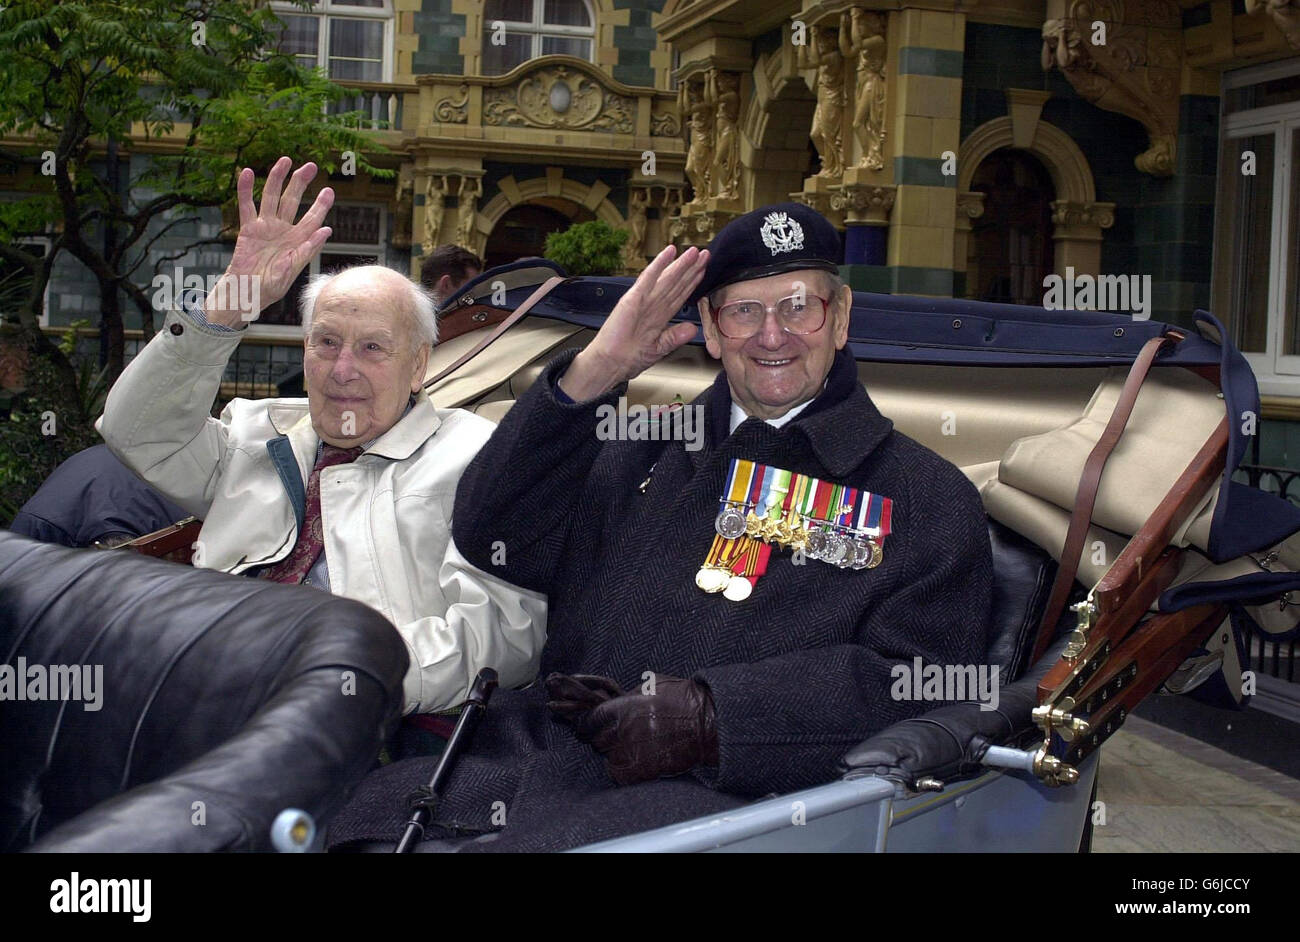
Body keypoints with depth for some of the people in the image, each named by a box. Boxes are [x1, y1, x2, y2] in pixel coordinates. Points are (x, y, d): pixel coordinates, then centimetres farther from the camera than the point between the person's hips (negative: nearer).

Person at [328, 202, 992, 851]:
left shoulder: (925, 497, 11)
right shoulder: (649, 451, 24)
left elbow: (920, 680, -2)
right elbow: (492, 539, 16)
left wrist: (712, 714, -15)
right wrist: (590, 375, 5)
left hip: (725, 796, -4)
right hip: (545, 750, 5)